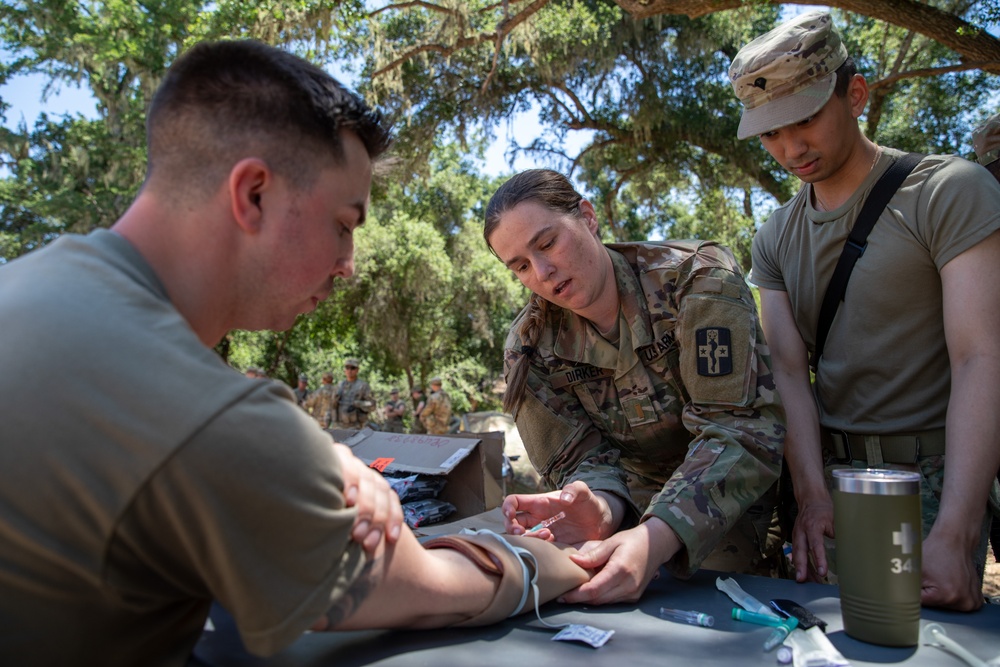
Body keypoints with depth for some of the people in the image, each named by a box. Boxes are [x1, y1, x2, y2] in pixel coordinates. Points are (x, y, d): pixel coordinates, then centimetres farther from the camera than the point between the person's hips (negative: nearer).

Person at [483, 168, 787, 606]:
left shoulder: (699, 278, -19)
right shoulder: (529, 348, -8)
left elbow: (742, 431, -26)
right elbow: (584, 457, -9)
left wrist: (655, 538, -40)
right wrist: (602, 509, -34)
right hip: (642, 506, 4)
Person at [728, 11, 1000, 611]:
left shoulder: (948, 191, -8)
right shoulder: (775, 241, 7)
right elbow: (789, 372, -2)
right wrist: (813, 497, -17)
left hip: (935, 475, -4)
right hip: (828, 477, 4)